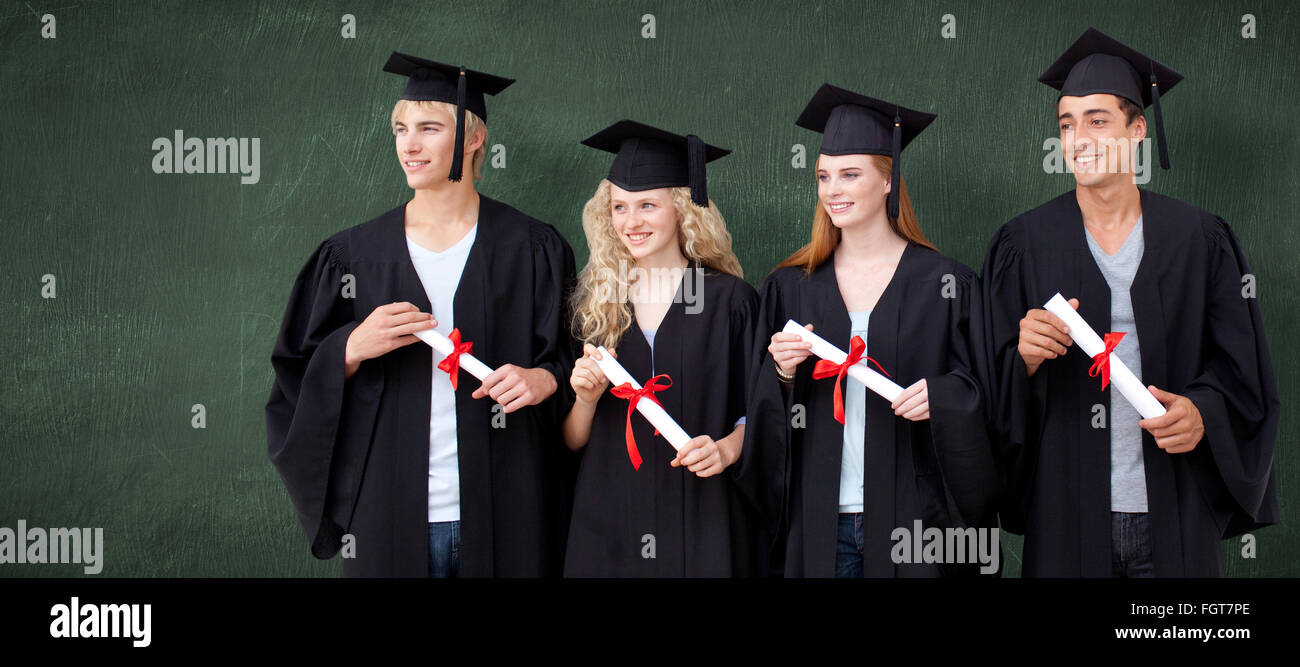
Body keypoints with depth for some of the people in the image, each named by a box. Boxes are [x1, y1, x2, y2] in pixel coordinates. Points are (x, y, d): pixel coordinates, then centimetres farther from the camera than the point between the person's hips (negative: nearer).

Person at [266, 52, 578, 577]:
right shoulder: (353, 255, 5)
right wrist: (353, 349, -14)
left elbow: (571, 363, 4)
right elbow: (297, 384, 5)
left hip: (502, 514, -1)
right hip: (389, 513, 1)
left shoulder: (531, 251, 2)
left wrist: (542, 380, -17)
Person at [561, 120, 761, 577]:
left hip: (701, 521, -2)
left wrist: (726, 449, -16)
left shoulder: (730, 300, -2)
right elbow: (573, 441, 9)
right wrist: (585, 399, -10)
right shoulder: (595, 302, 6)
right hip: (608, 523, 2)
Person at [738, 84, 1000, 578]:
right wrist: (781, 374, -11)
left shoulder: (942, 283, 0)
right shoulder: (790, 287, 8)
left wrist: (940, 396, -18)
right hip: (819, 516, 2)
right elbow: (763, 412, 9)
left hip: (909, 515, -2)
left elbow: (978, 393, 1)